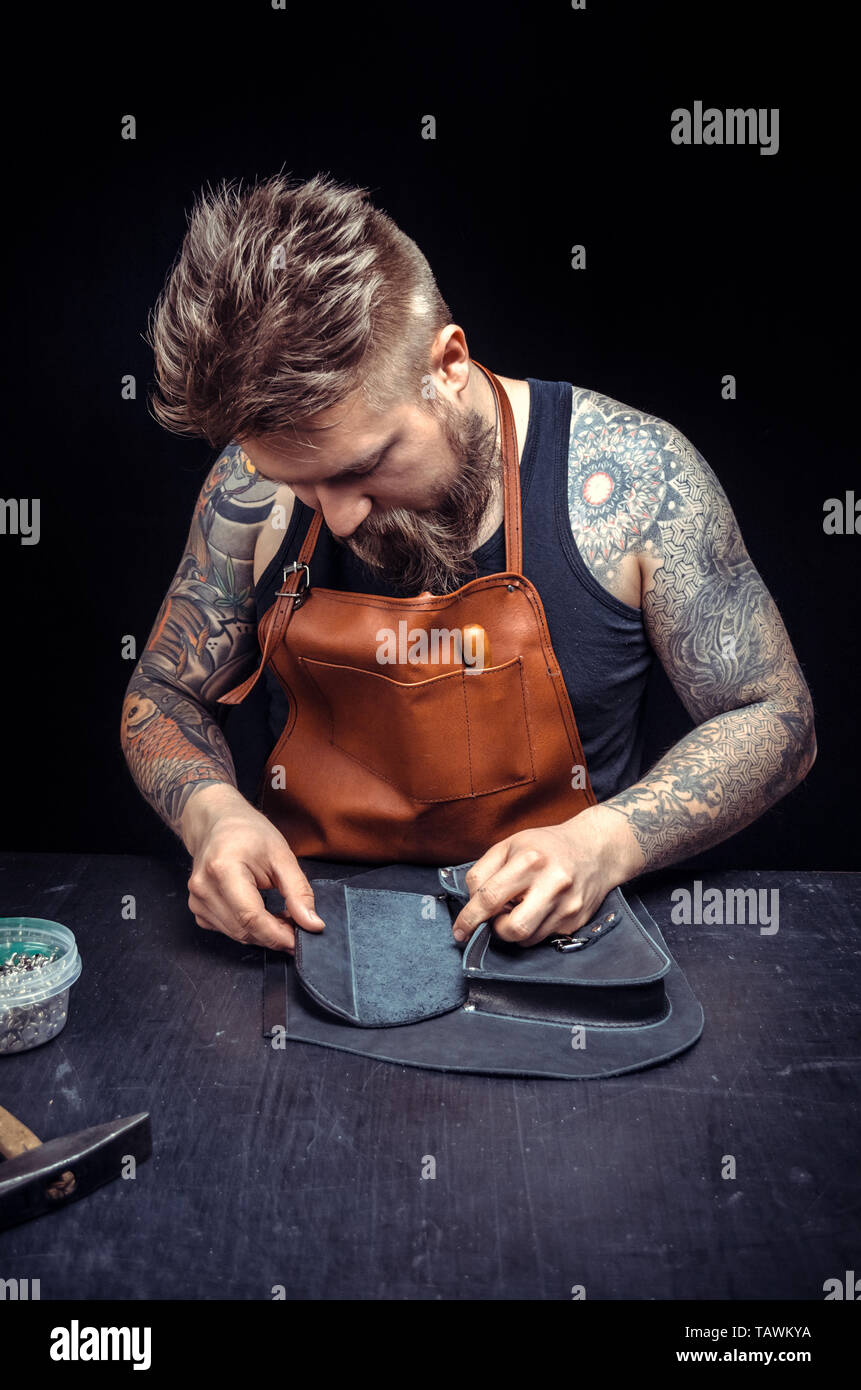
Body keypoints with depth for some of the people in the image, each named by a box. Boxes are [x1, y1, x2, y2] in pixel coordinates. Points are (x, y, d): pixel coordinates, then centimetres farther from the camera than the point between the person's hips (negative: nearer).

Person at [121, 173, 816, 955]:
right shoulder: (256, 484, -8)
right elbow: (163, 695, 6)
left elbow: (775, 717, -4)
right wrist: (210, 810, -17)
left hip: (557, 939, 0)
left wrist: (606, 842, -21)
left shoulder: (634, 473, -14)